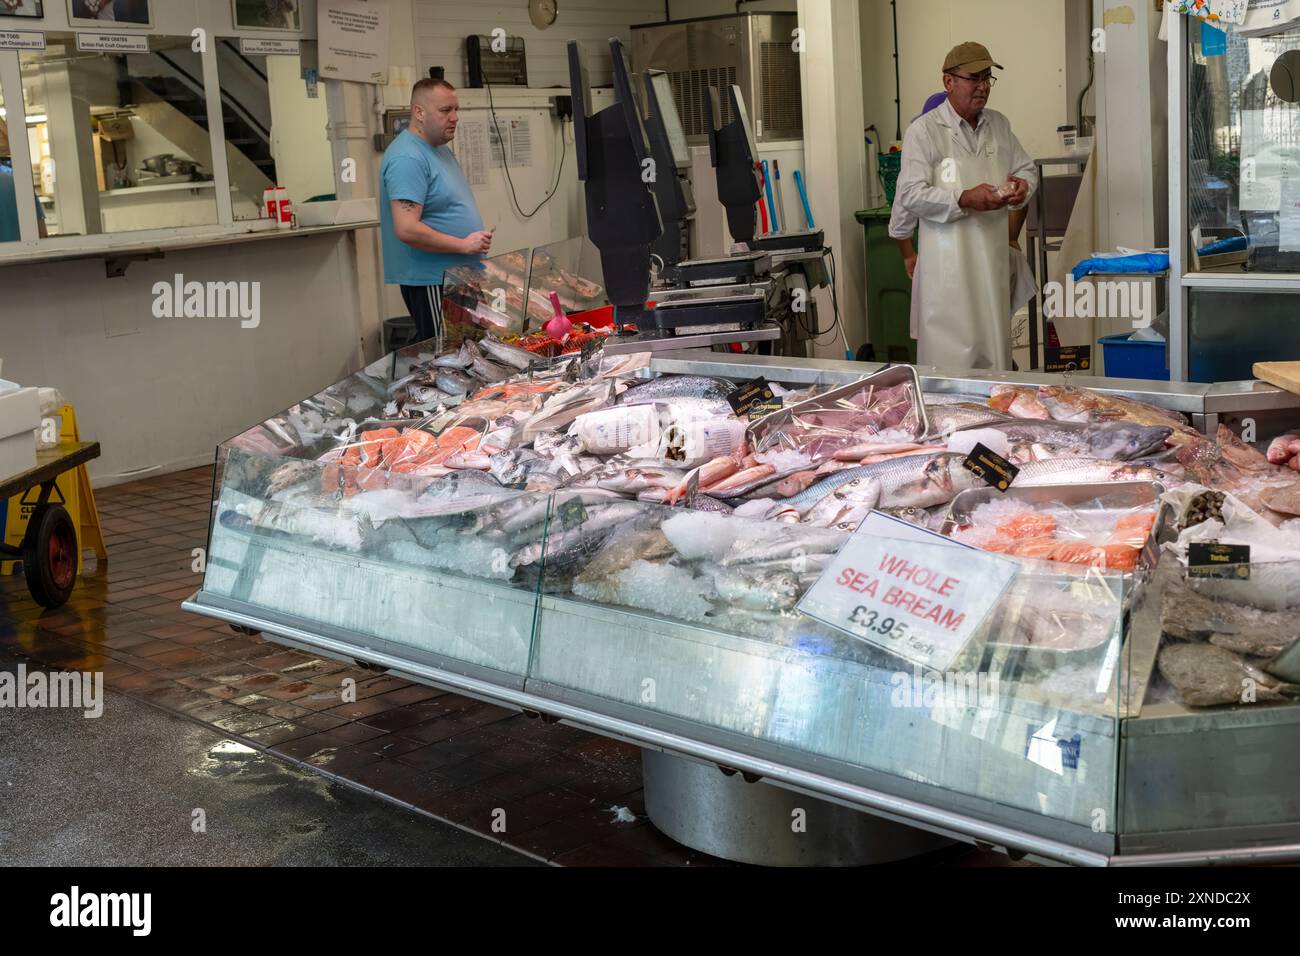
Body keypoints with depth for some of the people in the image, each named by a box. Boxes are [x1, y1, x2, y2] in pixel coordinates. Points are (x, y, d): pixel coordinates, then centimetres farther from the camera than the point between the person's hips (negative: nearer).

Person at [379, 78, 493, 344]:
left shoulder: (442, 150, 15)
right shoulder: (407, 158, -18)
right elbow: (407, 230, -26)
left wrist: (478, 239, 10)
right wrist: (463, 244, -19)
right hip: (432, 282, -10)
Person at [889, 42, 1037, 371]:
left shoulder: (999, 125, 13)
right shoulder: (924, 131, -6)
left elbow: (1026, 170, 23)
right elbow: (911, 196, -13)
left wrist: (1022, 185, 0)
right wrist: (965, 199, -22)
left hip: (994, 258, 6)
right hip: (948, 263, -6)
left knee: (995, 350, 9)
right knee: (952, 357, -9)